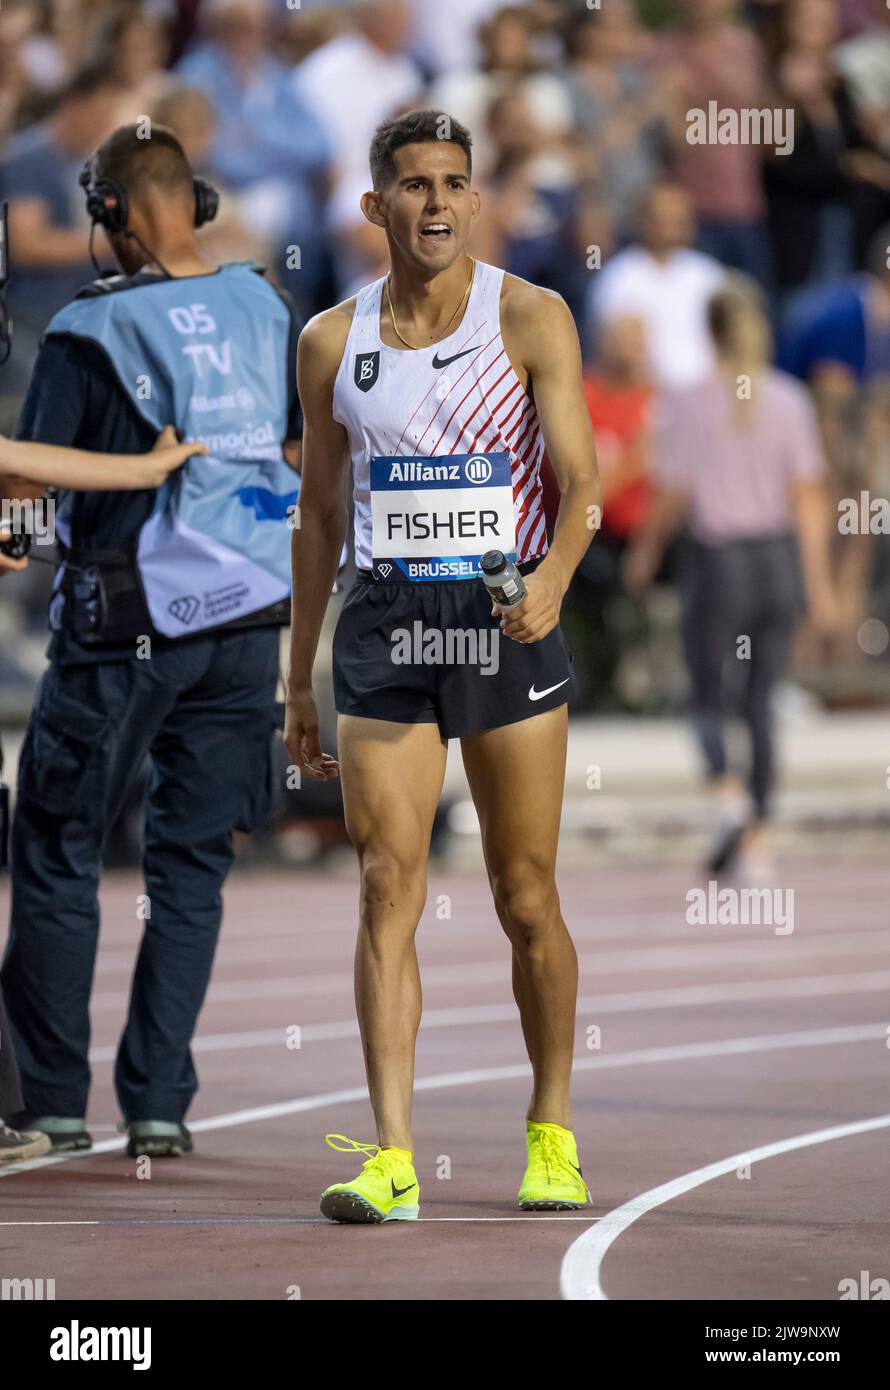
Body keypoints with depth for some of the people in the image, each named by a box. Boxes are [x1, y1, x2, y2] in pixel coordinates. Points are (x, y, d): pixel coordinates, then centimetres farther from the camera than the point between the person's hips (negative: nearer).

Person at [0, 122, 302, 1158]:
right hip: (248, 611, 4)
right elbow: (305, 451, 15)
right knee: (192, 859, 8)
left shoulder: (88, 333, -12)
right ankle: (160, 1102, 4)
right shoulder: (265, 309, 3)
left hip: (129, 624, -4)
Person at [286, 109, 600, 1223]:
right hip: (385, 623, 2)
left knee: (525, 897, 3)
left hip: (508, 620, -2)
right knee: (387, 888, -8)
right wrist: (298, 681, 15)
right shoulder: (332, 341, 8)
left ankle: (552, 1133, 19)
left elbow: (581, 480, -6)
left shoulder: (531, 318, -1)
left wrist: (552, 577, -27)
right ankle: (391, 1156, -12)